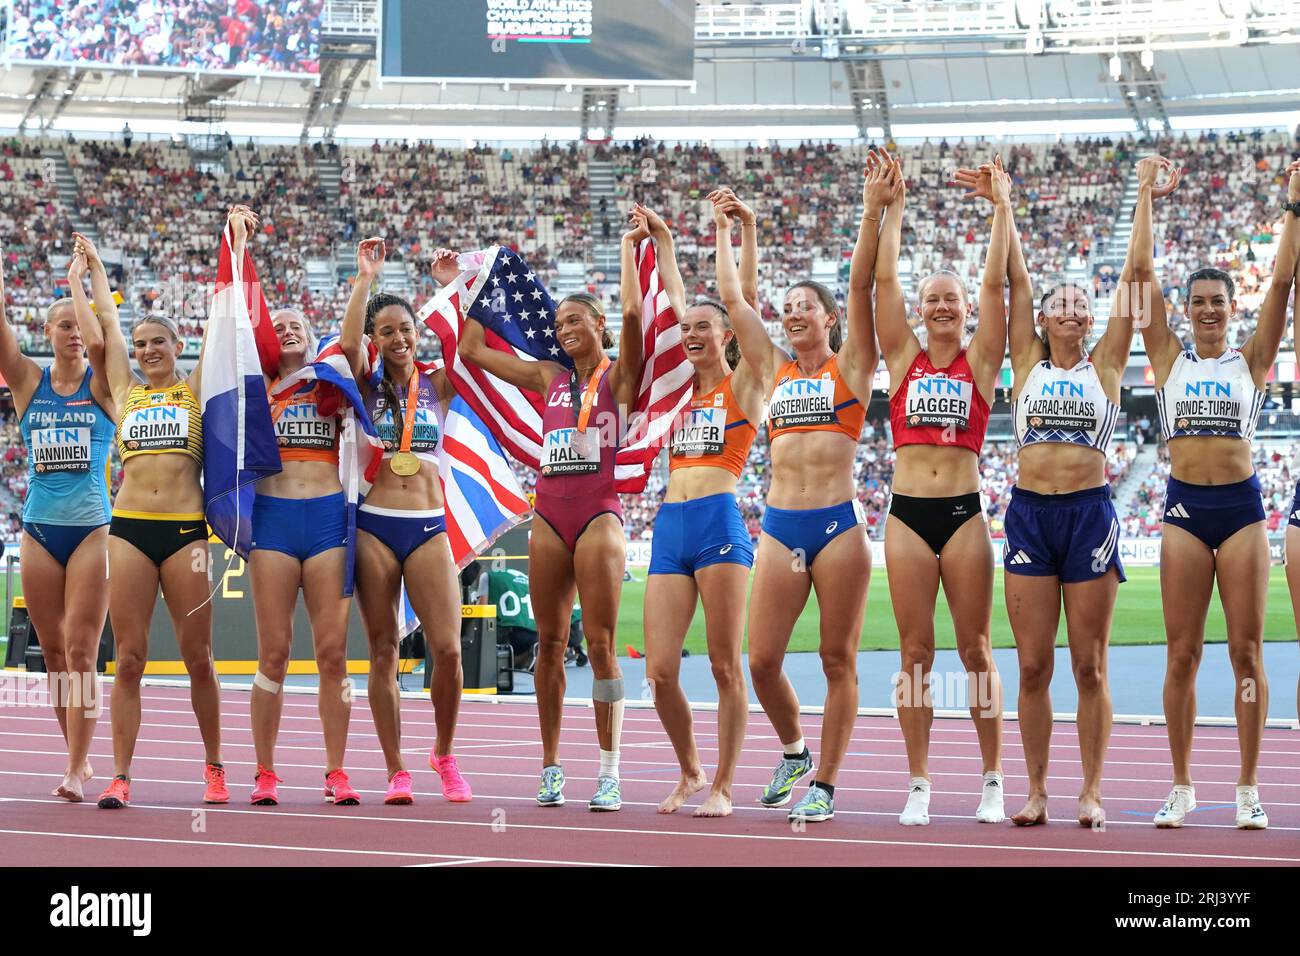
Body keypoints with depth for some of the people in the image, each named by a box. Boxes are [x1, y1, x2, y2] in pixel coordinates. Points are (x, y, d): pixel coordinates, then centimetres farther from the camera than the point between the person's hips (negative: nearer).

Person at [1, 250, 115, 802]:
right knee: (54, 652, 7)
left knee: (81, 651, -8)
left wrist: (79, 278, -9)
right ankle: (78, 755, 19)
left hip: (92, 528, -3)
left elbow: (98, 339, -18)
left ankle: (76, 769, -9)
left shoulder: (102, 385, 1)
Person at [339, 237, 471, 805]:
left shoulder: (437, 386, 9)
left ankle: (444, 755, 14)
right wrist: (365, 279, -11)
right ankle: (396, 772, 8)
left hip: (428, 527, 1)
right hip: (373, 525, 0)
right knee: (383, 651, 1)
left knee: (447, 648, -8)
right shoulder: (365, 387, 6)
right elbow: (347, 343, -12)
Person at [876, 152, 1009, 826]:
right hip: (907, 512, 1)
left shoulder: (980, 361, 6)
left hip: (964, 511, -1)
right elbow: (884, 278, 4)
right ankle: (919, 784, 7)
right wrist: (894, 206, 4)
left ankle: (992, 780, 9)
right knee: (915, 653, 3)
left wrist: (1002, 208, -1)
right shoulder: (903, 358, 9)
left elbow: (994, 283, -2)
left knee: (976, 651, 2)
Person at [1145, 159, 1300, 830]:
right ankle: (1182, 788, 9)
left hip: (1242, 506, 0)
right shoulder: (1169, 357, 7)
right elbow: (1142, 272, 3)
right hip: (1185, 508, 1)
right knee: (1182, 654, 2)